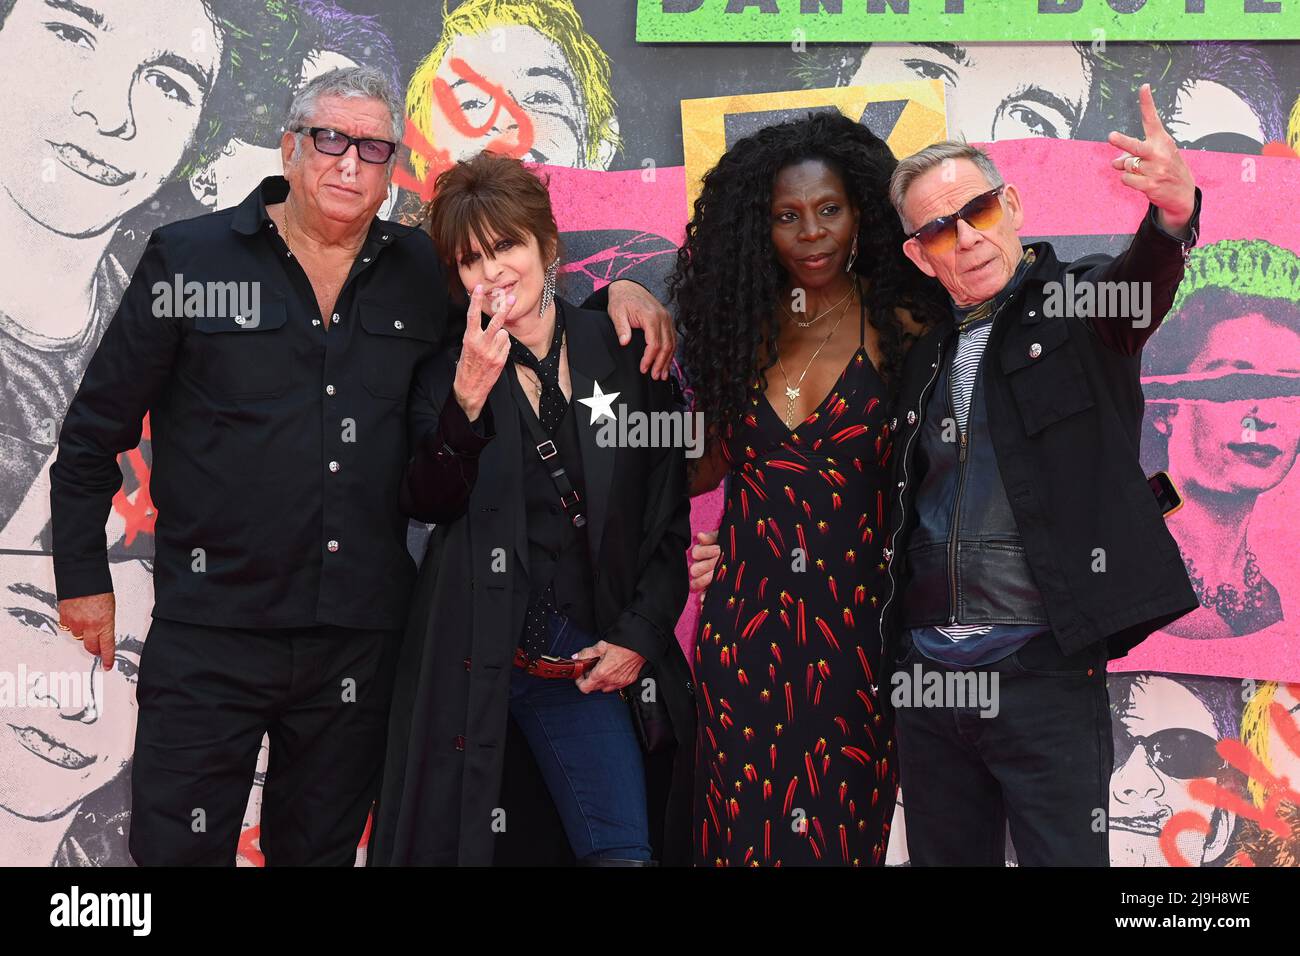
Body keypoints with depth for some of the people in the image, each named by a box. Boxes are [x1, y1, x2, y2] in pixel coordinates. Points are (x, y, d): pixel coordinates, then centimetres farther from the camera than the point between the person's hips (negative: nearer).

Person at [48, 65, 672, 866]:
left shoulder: (425, 273, 5)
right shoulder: (189, 258, -1)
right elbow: (98, 426, 5)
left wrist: (623, 291, -2)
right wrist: (84, 576, 6)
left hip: (360, 638, 3)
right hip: (212, 628, -2)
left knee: (321, 846, 16)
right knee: (178, 848, 1)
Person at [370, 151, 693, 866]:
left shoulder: (624, 357, 4)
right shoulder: (449, 370, 3)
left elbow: (670, 516, 8)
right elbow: (427, 504, -12)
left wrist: (638, 635, 2)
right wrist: (468, 398, -25)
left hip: (586, 660, 1)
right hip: (469, 658, 0)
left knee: (625, 851, -6)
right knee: (455, 843, 6)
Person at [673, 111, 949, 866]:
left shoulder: (899, 334, -2)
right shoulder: (744, 327, 7)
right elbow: (709, 463, 10)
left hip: (856, 627, -2)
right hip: (744, 625, 2)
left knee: (841, 833, 6)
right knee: (743, 830, 7)